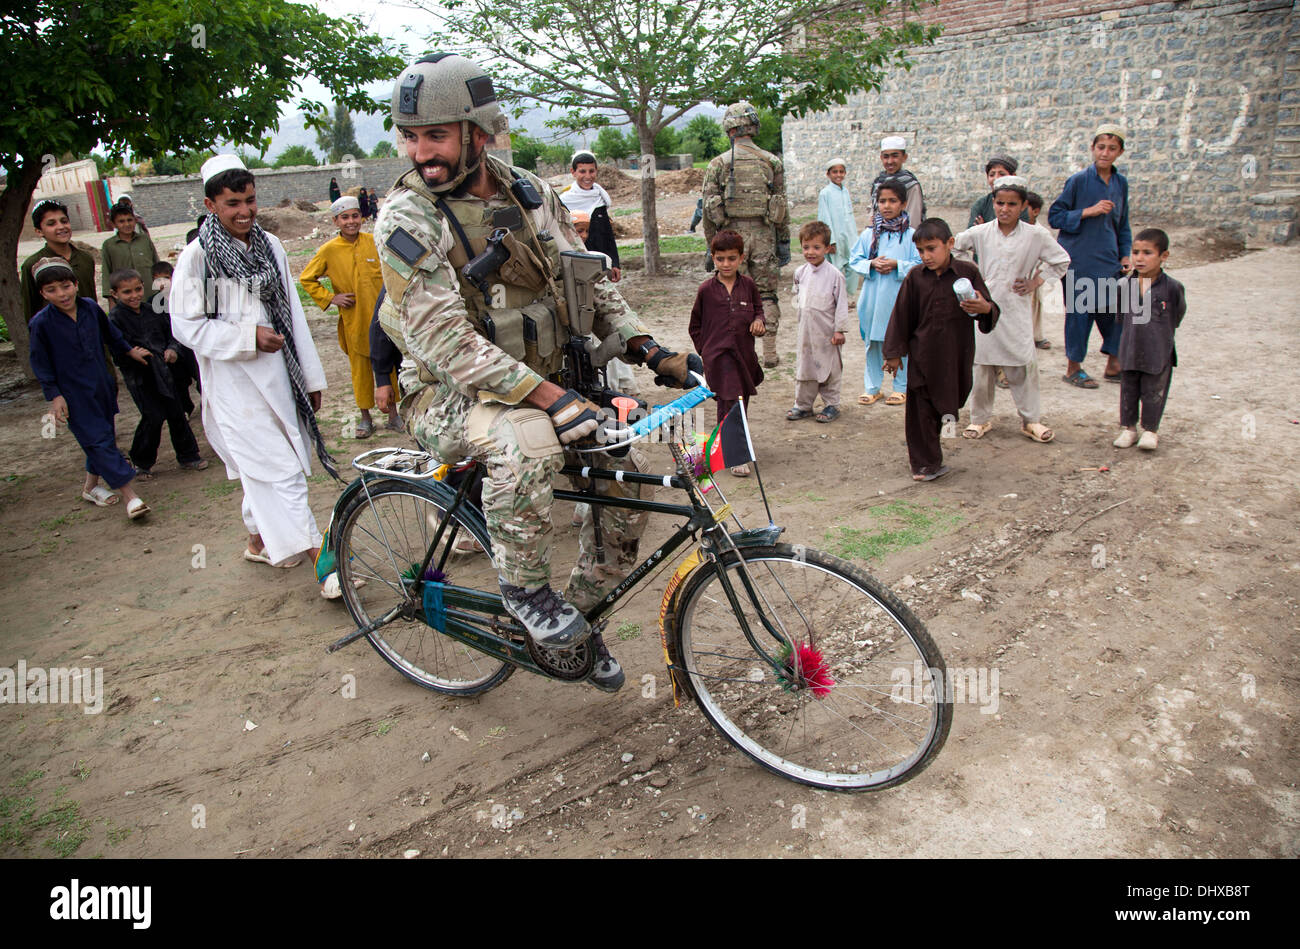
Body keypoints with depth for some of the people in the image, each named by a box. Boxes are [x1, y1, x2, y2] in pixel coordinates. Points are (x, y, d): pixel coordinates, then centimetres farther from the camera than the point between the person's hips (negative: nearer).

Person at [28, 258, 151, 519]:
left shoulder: (90, 307, -2)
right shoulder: (42, 323, -13)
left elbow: (109, 333, 18)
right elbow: (40, 363, -6)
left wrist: (129, 351, 29)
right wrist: (54, 396, -8)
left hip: (100, 386, 6)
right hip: (73, 394, -6)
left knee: (104, 436, 14)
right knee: (99, 440, -9)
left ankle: (91, 485, 33)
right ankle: (129, 495, -12)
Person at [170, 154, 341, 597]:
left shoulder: (270, 246, 8)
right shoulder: (197, 257, -8)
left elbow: (292, 313, 12)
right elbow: (186, 326, -8)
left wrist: (311, 376, 12)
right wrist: (249, 336, -17)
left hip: (277, 374, 6)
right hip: (234, 382, -5)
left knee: (264, 466, 17)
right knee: (278, 470, -9)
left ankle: (259, 540, 37)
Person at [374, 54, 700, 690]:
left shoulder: (527, 192, 3)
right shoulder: (407, 216, -15)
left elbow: (586, 280, 8)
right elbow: (443, 339, -26)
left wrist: (650, 351, -7)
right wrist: (552, 398, -35)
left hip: (543, 382, 6)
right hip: (449, 394, -6)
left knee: (627, 465, -8)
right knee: (526, 440, -37)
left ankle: (580, 612, 13)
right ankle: (524, 589, -11)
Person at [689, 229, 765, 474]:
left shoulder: (748, 285, 5)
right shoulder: (706, 290, -1)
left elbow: (759, 309, 19)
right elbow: (695, 325, 9)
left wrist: (759, 322, -3)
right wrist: (705, 349, 3)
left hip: (744, 354, 4)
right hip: (718, 357, -4)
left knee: (740, 402, 13)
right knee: (730, 404, -11)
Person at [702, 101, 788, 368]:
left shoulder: (718, 163, 1)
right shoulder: (771, 161, 4)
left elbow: (709, 208, 0)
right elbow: (782, 205, 4)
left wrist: (711, 245, 7)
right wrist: (784, 241, 11)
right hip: (764, 234, 1)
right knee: (767, 293, 8)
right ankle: (769, 352, 9)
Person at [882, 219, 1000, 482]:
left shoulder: (968, 273, -4)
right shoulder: (915, 278, -2)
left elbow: (988, 307, 0)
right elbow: (902, 315, 5)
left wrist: (985, 308, -25)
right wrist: (894, 352, 5)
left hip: (957, 356, 0)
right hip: (923, 355, 0)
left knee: (953, 399, 13)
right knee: (921, 410, 2)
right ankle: (925, 463, 13)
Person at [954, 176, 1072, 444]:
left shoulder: (1035, 235, -2)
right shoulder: (979, 233, 0)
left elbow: (1062, 260, 10)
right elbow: (956, 248, 18)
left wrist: (1036, 281, 2)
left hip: (1017, 312, -1)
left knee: (1024, 366, 1)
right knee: (982, 365, 5)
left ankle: (1031, 419, 13)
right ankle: (981, 418, 18)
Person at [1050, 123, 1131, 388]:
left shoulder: (1121, 183, 10)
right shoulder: (1078, 180, -6)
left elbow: (1123, 225, 19)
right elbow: (1054, 216, -7)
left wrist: (1125, 255, 10)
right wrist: (1089, 211, -17)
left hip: (1108, 260, 5)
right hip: (1079, 260, -5)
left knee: (1117, 309, 5)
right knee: (1079, 312, -1)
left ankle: (1114, 365, 20)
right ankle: (1073, 368, 12)